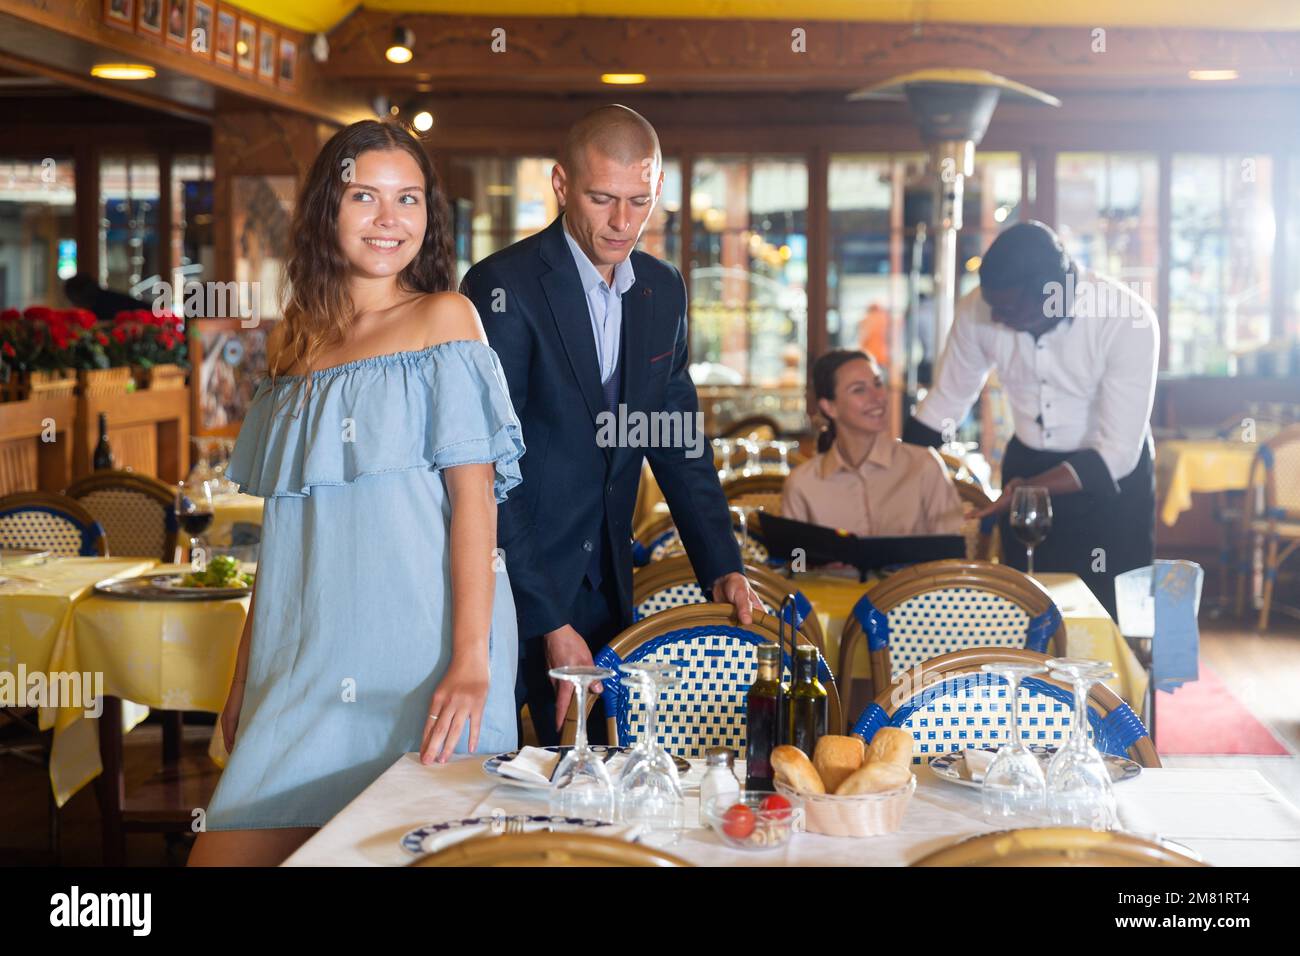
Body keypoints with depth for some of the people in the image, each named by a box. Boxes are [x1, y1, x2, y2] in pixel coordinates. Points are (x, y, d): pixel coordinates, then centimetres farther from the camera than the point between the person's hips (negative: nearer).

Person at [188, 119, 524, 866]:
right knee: (232, 846, -1)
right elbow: (286, 522, 18)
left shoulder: (444, 317, 2)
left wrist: (471, 663, -17)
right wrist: (246, 678, 15)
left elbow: (474, 494, -7)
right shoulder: (300, 339, 16)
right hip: (305, 653, 5)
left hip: (412, 645, -5)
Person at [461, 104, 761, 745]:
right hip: (510, 585, -6)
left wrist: (722, 567, 4)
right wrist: (549, 622, -18)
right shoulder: (505, 287, -14)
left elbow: (678, 440, 15)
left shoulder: (663, 291, 7)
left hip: (603, 589, 6)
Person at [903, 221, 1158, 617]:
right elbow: (944, 405, -2)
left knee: (1112, 612, 1)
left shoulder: (1129, 320, -26)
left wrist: (1030, 491, -36)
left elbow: (1117, 453, -26)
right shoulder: (979, 310, -16)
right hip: (1027, 465, 3)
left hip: (1112, 471, -3)